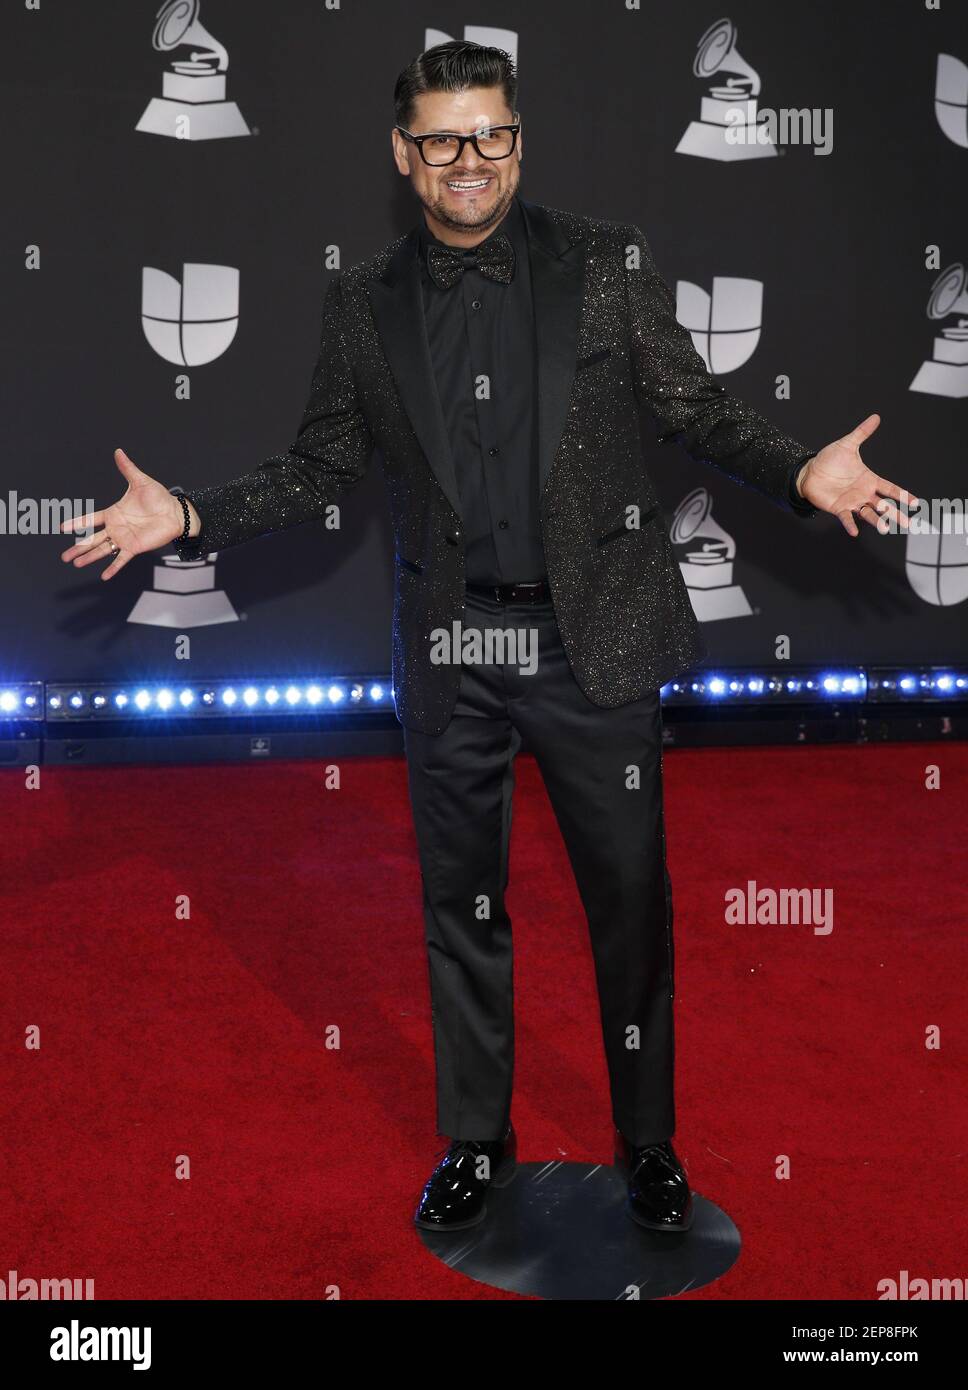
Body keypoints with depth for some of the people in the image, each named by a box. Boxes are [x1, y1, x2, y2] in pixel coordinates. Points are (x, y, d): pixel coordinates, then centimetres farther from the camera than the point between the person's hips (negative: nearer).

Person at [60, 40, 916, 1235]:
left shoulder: (607, 263, 0)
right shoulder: (362, 302, 5)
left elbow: (696, 411, 2)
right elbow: (320, 465, 9)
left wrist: (799, 473, -16)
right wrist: (191, 518, -4)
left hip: (593, 638, -1)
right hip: (448, 647, 2)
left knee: (630, 898, 8)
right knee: (460, 902, 13)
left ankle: (648, 1144, 31)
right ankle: (475, 1141, 33)